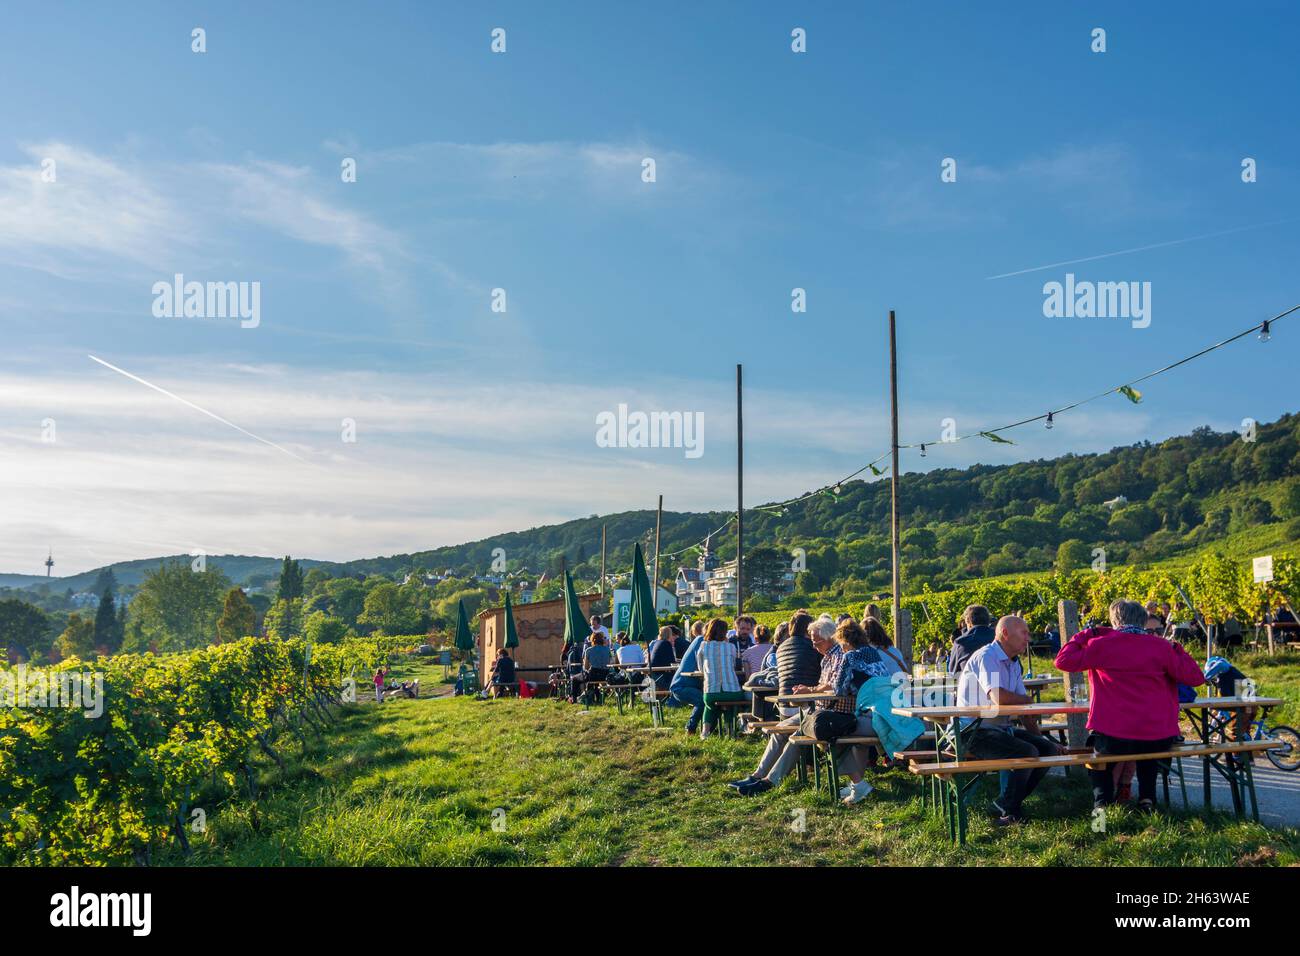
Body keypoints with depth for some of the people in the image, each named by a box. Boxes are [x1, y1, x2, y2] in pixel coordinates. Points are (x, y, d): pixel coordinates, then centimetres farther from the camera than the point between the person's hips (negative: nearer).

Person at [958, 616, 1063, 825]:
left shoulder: (1014, 664, 16)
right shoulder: (986, 657, -15)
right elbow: (999, 698, -30)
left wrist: (1040, 737, 7)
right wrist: (1028, 700, -11)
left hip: (1001, 729, 10)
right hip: (975, 732, -10)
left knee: (1048, 750, -1)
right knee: (1027, 752, -26)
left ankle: (1008, 803, 9)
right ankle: (1009, 810, -2)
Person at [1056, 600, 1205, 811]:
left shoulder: (1101, 645, -3)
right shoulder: (1162, 647, 1)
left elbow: (1062, 661, 3)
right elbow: (1195, 678, 5)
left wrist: (1084, 635, 15)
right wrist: (1177, 649, 20)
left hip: (1112, 739, -2)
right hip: (1158, 740, 2)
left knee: (1098, 749, 32)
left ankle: (1102, 800, 13)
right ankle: (1147, 798, 25)